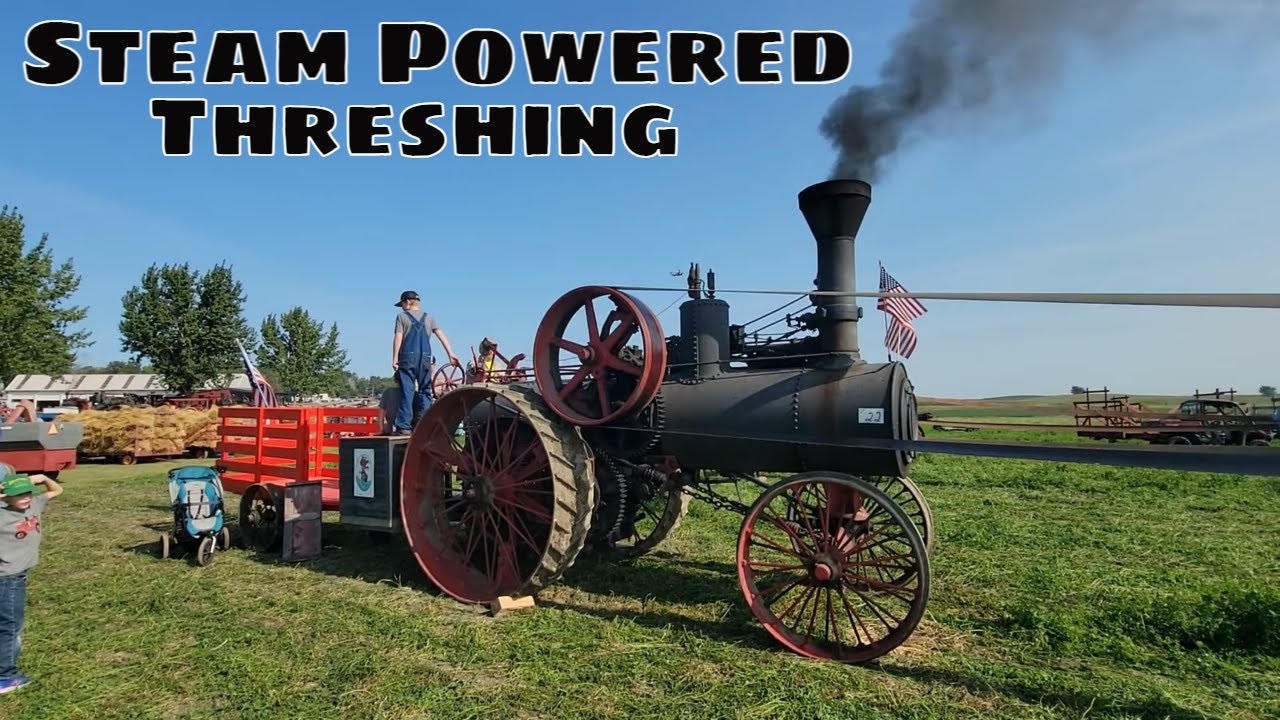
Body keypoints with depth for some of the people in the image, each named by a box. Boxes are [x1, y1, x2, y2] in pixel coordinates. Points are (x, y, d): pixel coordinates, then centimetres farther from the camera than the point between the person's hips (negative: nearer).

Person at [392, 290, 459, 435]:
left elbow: (398, 338, -4)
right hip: (425, 359, 3)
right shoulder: (429, 318, 15)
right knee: (425, 391, 7)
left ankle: (404, 426, -6)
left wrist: (394, 359, -3)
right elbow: (442, 336, 8)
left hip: (407, 358, -3)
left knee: (407, 391, -3)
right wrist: (451, 354, 6)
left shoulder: (402, 316, 4)